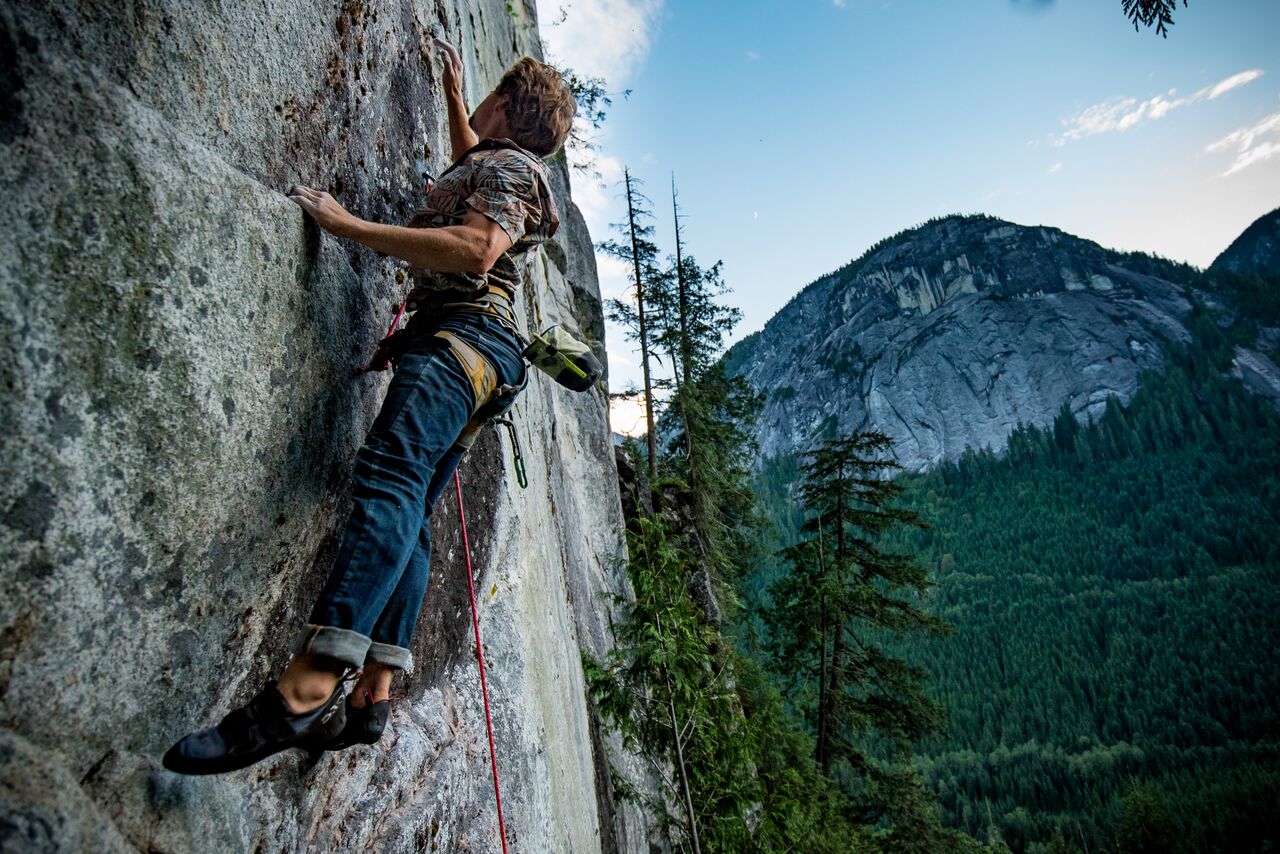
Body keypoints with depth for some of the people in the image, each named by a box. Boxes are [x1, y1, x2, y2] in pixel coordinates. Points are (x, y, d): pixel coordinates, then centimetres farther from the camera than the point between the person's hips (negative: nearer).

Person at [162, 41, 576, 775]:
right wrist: (453, 92, 60)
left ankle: (305, 689, -43)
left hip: (465, 334, -10)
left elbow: (475, 249, -16)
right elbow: (467, 160, 62)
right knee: (409, 513, -4)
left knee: (391, 473, -31)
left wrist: (348, 224, -11)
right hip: (467, 347, 10)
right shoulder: (492, 165, 35)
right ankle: (372, 696, -9)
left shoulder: (510, 165, 5)